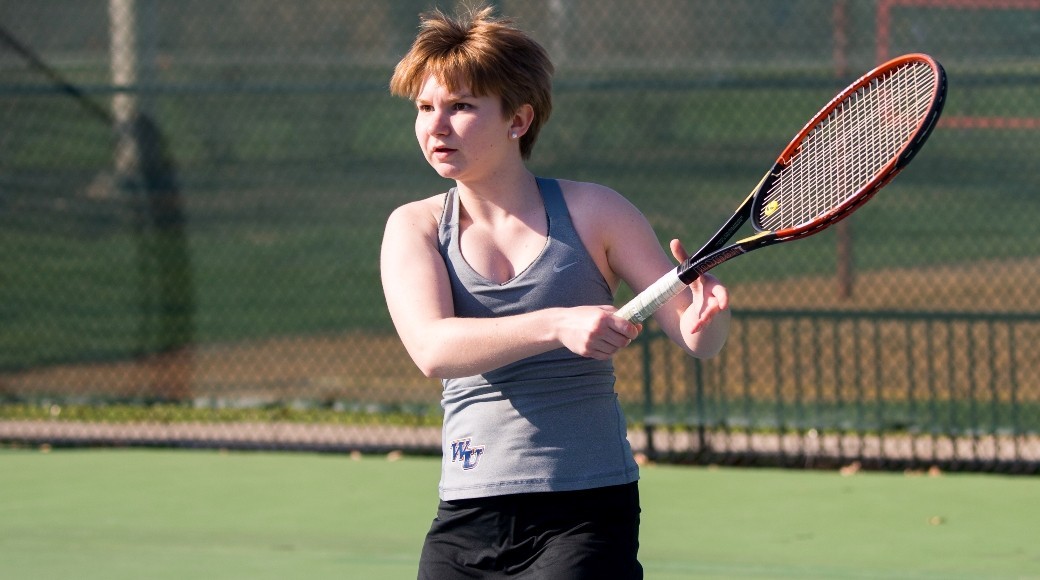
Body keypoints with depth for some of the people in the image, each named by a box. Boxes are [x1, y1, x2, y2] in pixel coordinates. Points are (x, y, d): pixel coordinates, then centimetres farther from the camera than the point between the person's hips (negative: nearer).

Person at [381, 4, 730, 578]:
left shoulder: (592, 212, 1)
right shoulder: (414, 227, 4)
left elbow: (696, 337, -2)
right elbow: (433, 349, -15)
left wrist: (705, 316, -27)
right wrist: (557, 325, -31)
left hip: (585, 514, -3)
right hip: (465, 523, 3)